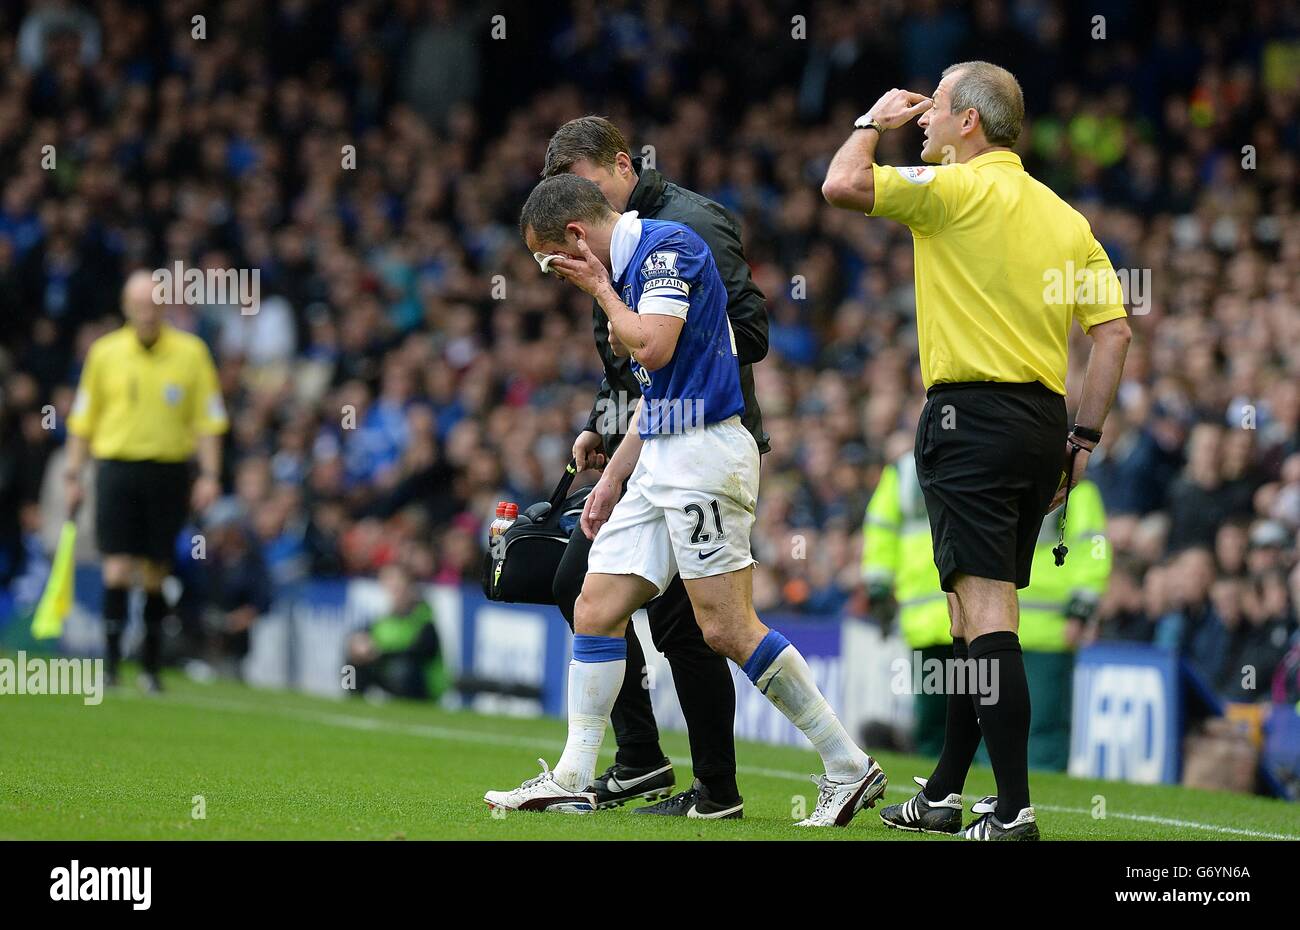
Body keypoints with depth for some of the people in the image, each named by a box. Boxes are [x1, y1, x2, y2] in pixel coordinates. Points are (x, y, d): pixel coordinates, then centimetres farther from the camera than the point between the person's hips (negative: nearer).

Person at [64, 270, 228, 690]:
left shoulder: (191, 352, 3)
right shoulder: (104, 352, 5)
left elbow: (208, 419, 5)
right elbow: (82, 419, 10)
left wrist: (210, 474, -2)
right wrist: (73, 473, 7)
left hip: (168, 470, 0)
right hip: (117, 464, 0)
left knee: (156, 573, 4)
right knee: (118, 566, -9)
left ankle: (151, 666, 12)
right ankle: (112, 662, -8)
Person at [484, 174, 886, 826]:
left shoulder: (667, 247, -10)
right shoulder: (633, 265, 19)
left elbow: (654, 348, -23)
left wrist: (600, 289, -7)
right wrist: (613, 478, 22)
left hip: (704, 452, -10)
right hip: (660, 461, 10)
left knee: (728, 628, -12)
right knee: (595, 610, 5)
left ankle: (849, 768, -6)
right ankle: (572, 782, 7)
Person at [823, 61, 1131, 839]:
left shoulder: (958, 188, -7)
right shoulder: (1064, 215, 14)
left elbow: (842, 185, -14)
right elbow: (1114, 331, 9)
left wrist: (874, 122, 6)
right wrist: (1084, 440, 12)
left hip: (973, 416, -8)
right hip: (1043, 420, 8)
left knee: (987, 610, -12)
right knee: (979, 608, 16)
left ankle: (1014, 809, -18)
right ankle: (944, 796, 23)